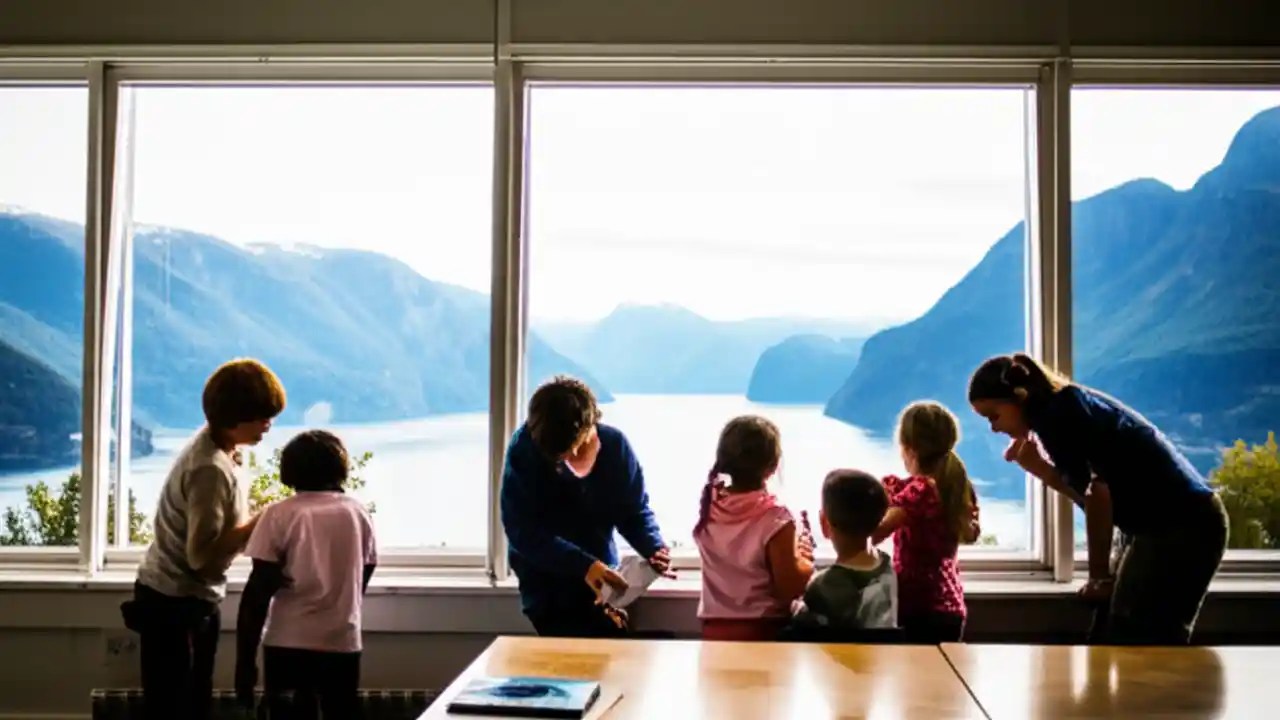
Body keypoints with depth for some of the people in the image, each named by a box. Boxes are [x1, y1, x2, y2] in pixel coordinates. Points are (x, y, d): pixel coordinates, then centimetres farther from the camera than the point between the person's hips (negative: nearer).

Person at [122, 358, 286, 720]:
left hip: (191, 599, 10)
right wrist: (259, 523, -21)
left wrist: (251, 522, -5)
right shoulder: (211, 469, -26)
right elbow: (202, 555, -27)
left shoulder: (214, 445, 4)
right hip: (174, 603, -10)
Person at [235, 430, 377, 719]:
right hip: (343, 644, 2)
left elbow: (258, 592, -8)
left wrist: (245, 660, -4)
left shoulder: (279, 515, -4)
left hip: (288, 645, -2)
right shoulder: (358, 513, 5)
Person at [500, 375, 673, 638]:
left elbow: (635, 511, 0)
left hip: (601, 580, 4)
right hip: (548, 588, -3)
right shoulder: (525, 449, -19)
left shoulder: (615, 444, -10)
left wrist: (655, 549, -21)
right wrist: (583, 565, -33)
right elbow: (522, 531, -22)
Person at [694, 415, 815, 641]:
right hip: (764, 631, -5)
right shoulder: (775, 518, -20)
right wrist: (804, 558, 1)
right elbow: (790, 588, -15)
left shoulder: (709, 507, -4)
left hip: (715, 630, 5)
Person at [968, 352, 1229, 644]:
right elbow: (1098, 499, 10)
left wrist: (1098, 574, -12)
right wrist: (1038, 467, 1)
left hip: (1180, 525, -10)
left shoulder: (1059, 413, -13)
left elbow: (1098, 494, -18)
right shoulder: (1065, 410, 14)